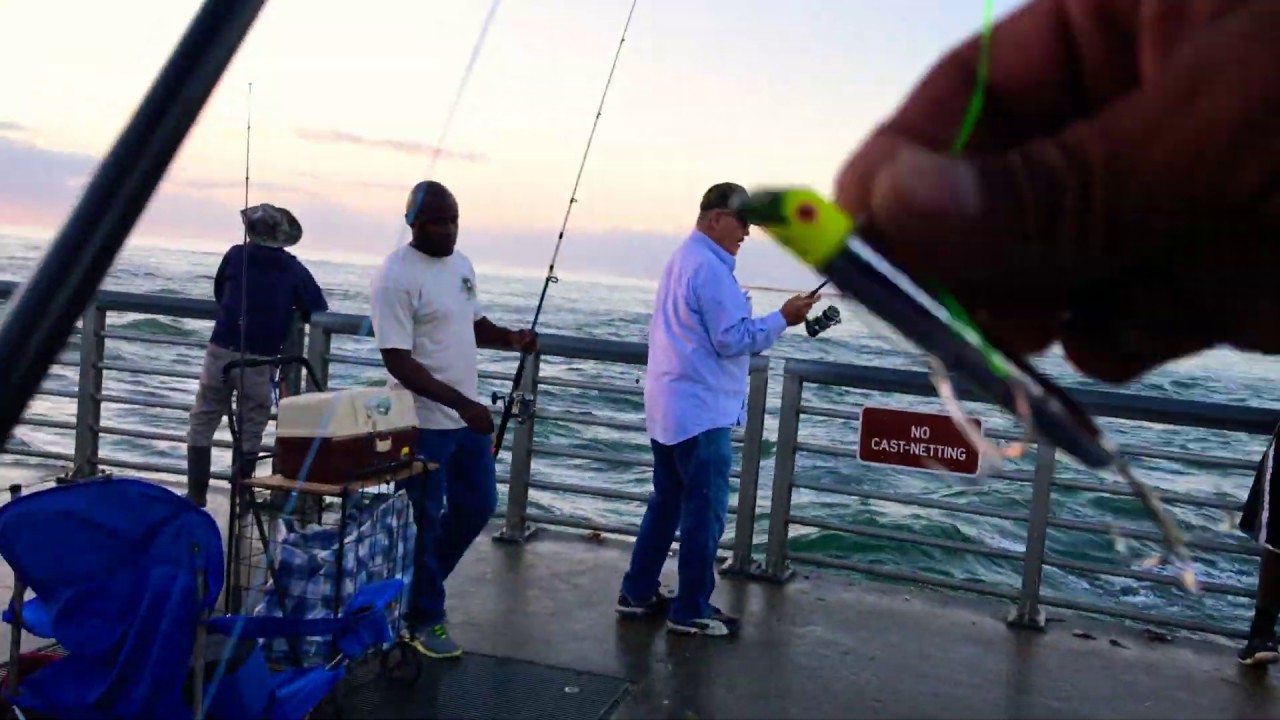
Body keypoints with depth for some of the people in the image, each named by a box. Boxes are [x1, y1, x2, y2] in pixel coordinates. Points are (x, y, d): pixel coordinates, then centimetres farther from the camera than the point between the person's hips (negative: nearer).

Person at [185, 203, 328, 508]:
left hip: (220, 352, 1)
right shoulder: (294, 270, 1)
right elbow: (318, 310, 1)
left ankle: (196, 494, 15)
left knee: (201, 425, 13)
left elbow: (219, 294, 18)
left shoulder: (236, 255, 5)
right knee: (250, 434, 10)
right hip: (259, 360, -1)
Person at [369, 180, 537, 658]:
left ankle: (421, 585, 37)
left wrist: (509, 338, -2)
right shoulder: (395, 277, -18)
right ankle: (423, 619, 22)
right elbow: (398, 361, -22)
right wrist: (461, 403, -28)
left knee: (478, 504, 17)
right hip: (423, 421, -8)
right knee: (424, 521, 4)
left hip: (468, 414, 8)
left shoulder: (460, 263, 8)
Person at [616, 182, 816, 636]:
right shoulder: (710, 267, -17)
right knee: (705, 510, -1)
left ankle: (637, 593, 23)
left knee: (667, 502, 16)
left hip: (670, 405, 10)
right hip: (699, 410, -10)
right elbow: (732, 340, -19)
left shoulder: (683, 258, 15)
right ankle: (691, 611, 8)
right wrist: (783, 319, -12)